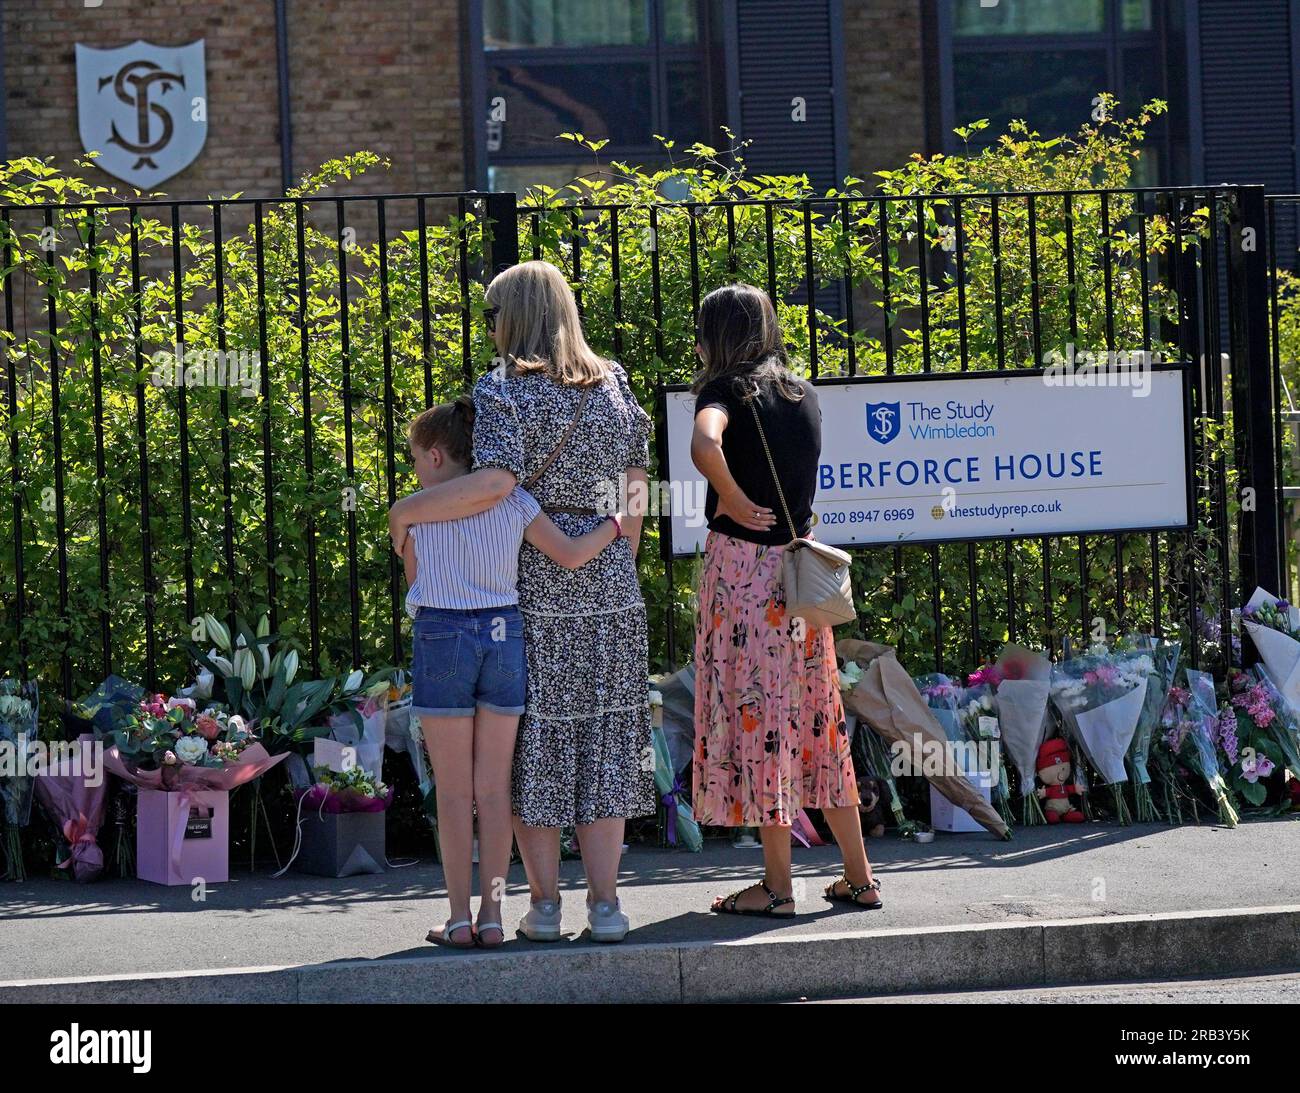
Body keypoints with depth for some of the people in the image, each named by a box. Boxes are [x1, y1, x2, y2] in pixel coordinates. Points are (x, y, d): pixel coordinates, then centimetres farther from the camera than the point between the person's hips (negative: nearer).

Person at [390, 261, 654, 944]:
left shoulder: (503, 391, -9)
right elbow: (632, 498, 10)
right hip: (607, 589, 4)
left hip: (524, 586, -4)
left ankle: (545, 905, 5)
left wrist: (407, 510, -14)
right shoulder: (614, 388, 8)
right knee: (603, 734, 7)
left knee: (531, 739, 4)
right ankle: (604, 902, 6)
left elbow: (493, 484, -24)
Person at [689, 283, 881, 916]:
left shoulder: (727, 390, -9)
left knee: (754, 718, 0)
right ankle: (858, 877, 15)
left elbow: (706, 446, -31)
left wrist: (732, 501, -17)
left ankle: (778, 885, 3)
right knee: (816, 719, 13)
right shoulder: (804, 394, 11)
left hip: (741, 563, -7)